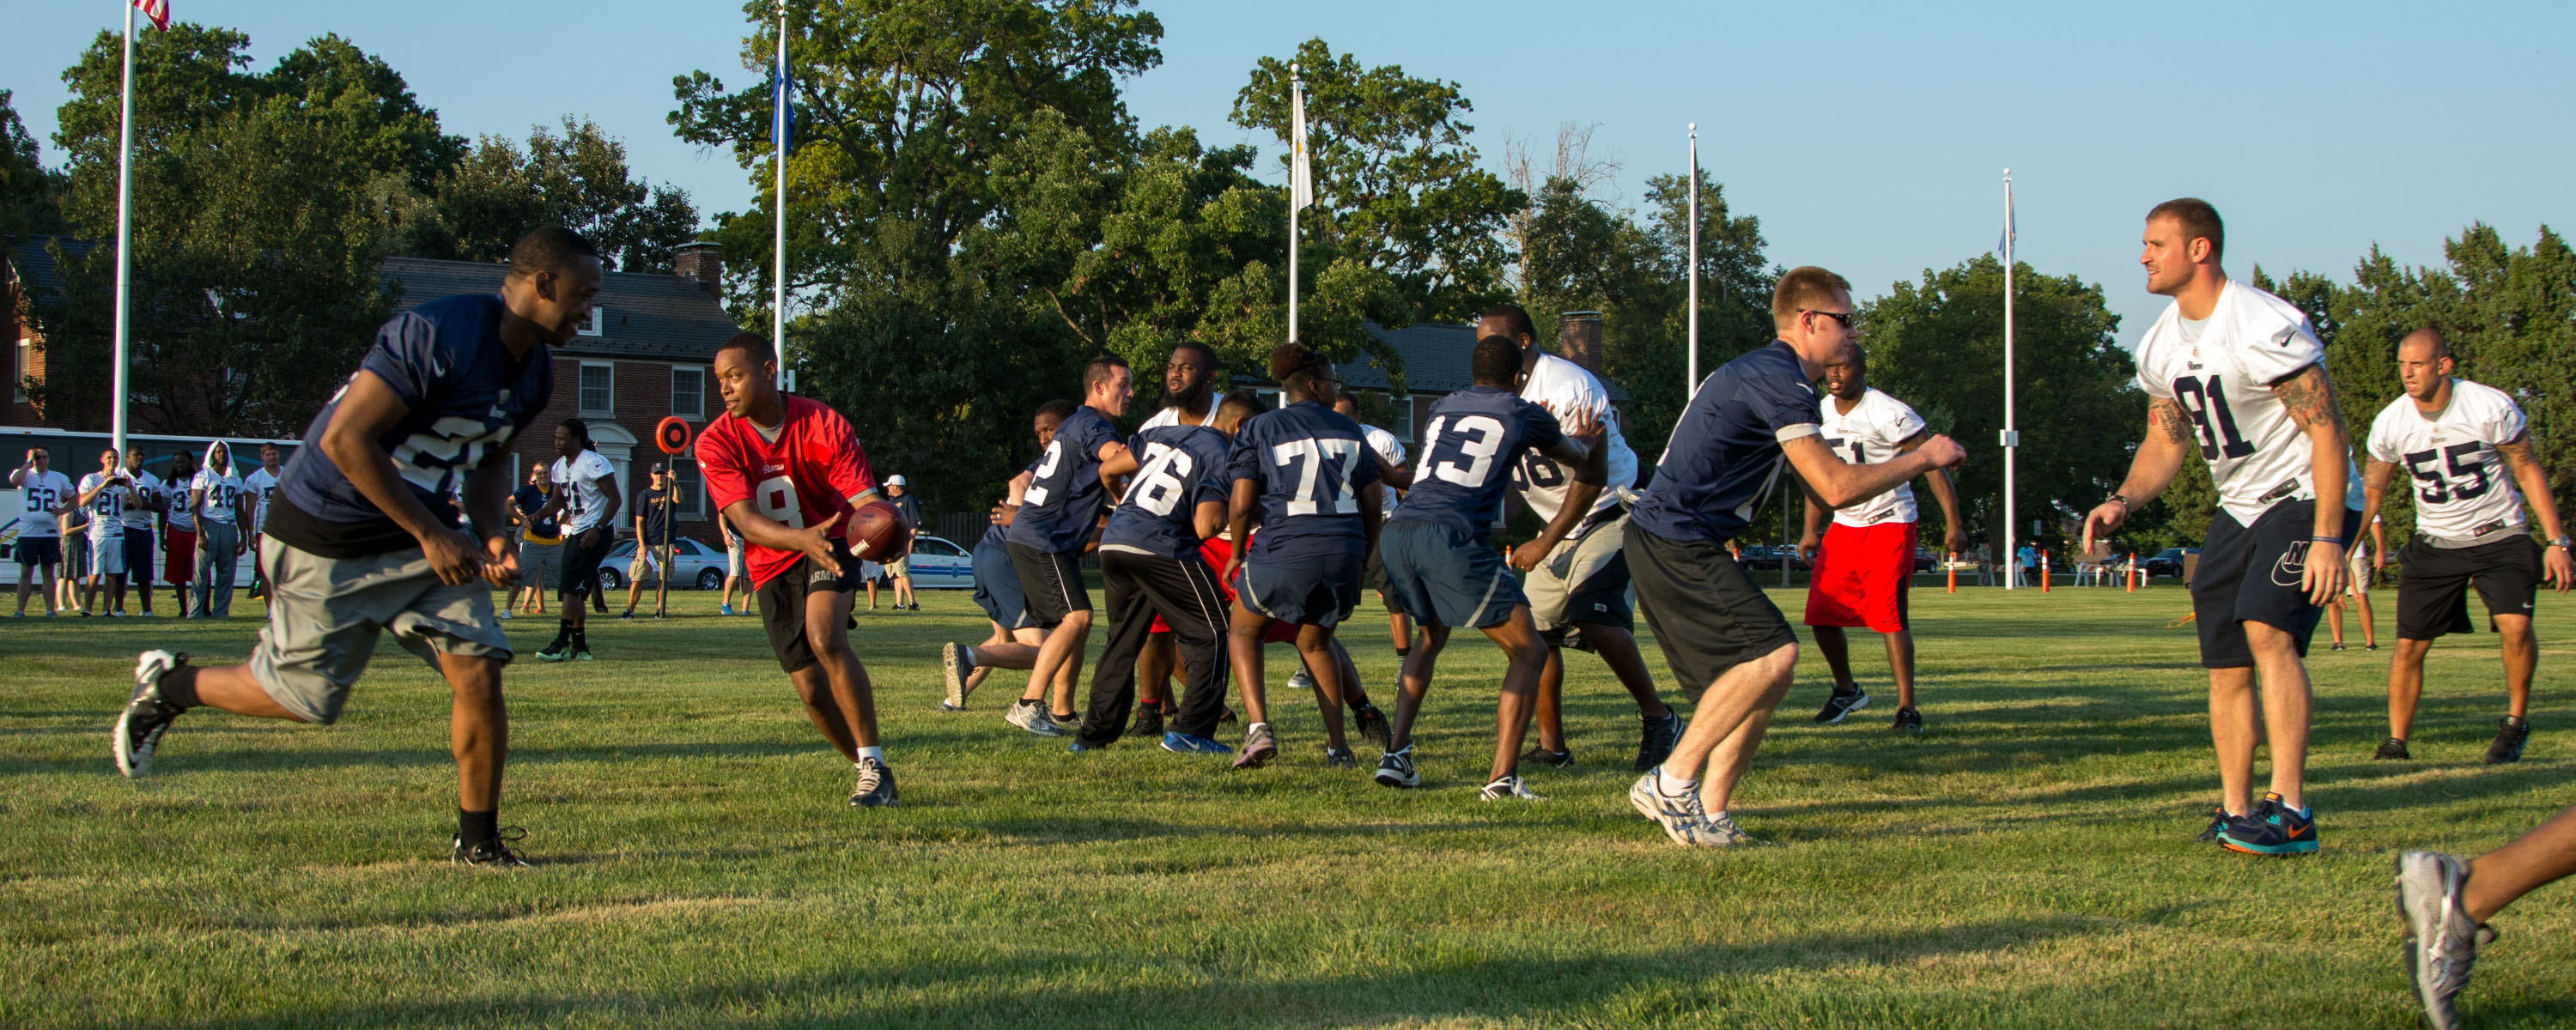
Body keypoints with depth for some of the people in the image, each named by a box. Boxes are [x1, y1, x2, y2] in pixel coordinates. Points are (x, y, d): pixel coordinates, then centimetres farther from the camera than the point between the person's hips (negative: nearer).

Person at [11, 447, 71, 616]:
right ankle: (20, 610, 5)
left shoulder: (60, 479, 10)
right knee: (26, 572, 2)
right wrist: (29, 463, -12)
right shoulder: (26, 474, 2)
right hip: (27, 532, -2)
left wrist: (63, 510, 3)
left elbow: (73, 498, 22)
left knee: (49, 572, 4)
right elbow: (15, 481, -23)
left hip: (50, 533, 2)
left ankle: (50, 609, 6)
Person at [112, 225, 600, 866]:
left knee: (478, 670, -7)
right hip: (328, 541, -7)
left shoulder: (535, 370, 1)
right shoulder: (437, 335, -28)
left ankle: (479, 840, 7)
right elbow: (346, 439, -29)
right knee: (306, 697, 4)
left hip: (419, 531, 7)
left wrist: (494, 534, -3)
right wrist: (432, 536, -25)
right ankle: (169, 686, 30)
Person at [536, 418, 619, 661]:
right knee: (574, 592, 8)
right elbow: (558, 501, 23)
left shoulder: (594, 463, -14)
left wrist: (597, 528, -23)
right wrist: (535, 516, 5)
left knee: (571, 587, -15)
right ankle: (580, 648, 15)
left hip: (595, 533, -9)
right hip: (573, 531, 9)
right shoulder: (560, 466, 13)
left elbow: (614, 498, -14)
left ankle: (562, 643, -14)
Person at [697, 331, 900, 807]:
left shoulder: (823, 425, -17)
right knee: (810, 689, -2)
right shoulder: (716, 443, -14)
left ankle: (873, 764, -25)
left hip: (830, 546, -3)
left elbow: (865, 499, -22)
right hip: (771, 565, 3)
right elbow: (746, 521, -25)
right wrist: (802, 539, -46)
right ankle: (870, 772, 20)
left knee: (825, 639, -30)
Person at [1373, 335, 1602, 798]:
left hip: (1395, 533, 6)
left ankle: (1395, 754, 22)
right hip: (1450, 536, -6)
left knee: (1432, 636, 32)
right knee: (1528, 652, 6)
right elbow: (1579, 458, 31)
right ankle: (1502, 776, -8)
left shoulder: (1443, 408, 27)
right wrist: (1586, 440, 56)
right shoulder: (1521, 414, 13)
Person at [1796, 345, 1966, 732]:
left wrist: (1954, 524, -21)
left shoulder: (1889, 414, -17)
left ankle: (1907, 708, -10)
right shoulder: (1821, 414, 5)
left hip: (1888, 525, -7)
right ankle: (1847, 690, 26)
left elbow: (1932, 464, -15)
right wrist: (1810, 531, 16)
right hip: (1843, 527, 7)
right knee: (1821, 616, 3)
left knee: (1891, 616, -15)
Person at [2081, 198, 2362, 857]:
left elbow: (2326, 431, -21)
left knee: (2266, 628, -25)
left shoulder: (2265, 328, -23)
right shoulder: (2161, 346, 4)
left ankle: (2291, 811, -26)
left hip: (2307, 500, -8)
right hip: (2240, 508, 8)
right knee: (2225, 664, 7)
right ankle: (2236, 812, 20)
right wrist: (2124, 502, -4)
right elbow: (2167, 440, 15)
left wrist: (2328, 538, -27)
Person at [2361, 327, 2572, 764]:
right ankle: (2395, 744, 8)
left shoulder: (2492, 407, -16)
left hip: (2500, 537, -3)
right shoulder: (2390, 424, -8)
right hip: (2436, 544, 3)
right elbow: (2371, 490, 7)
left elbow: (2527, 470, -5)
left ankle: (2515, 723, -1)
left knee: (2515, 625, -23)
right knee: (2409, 644, -5)